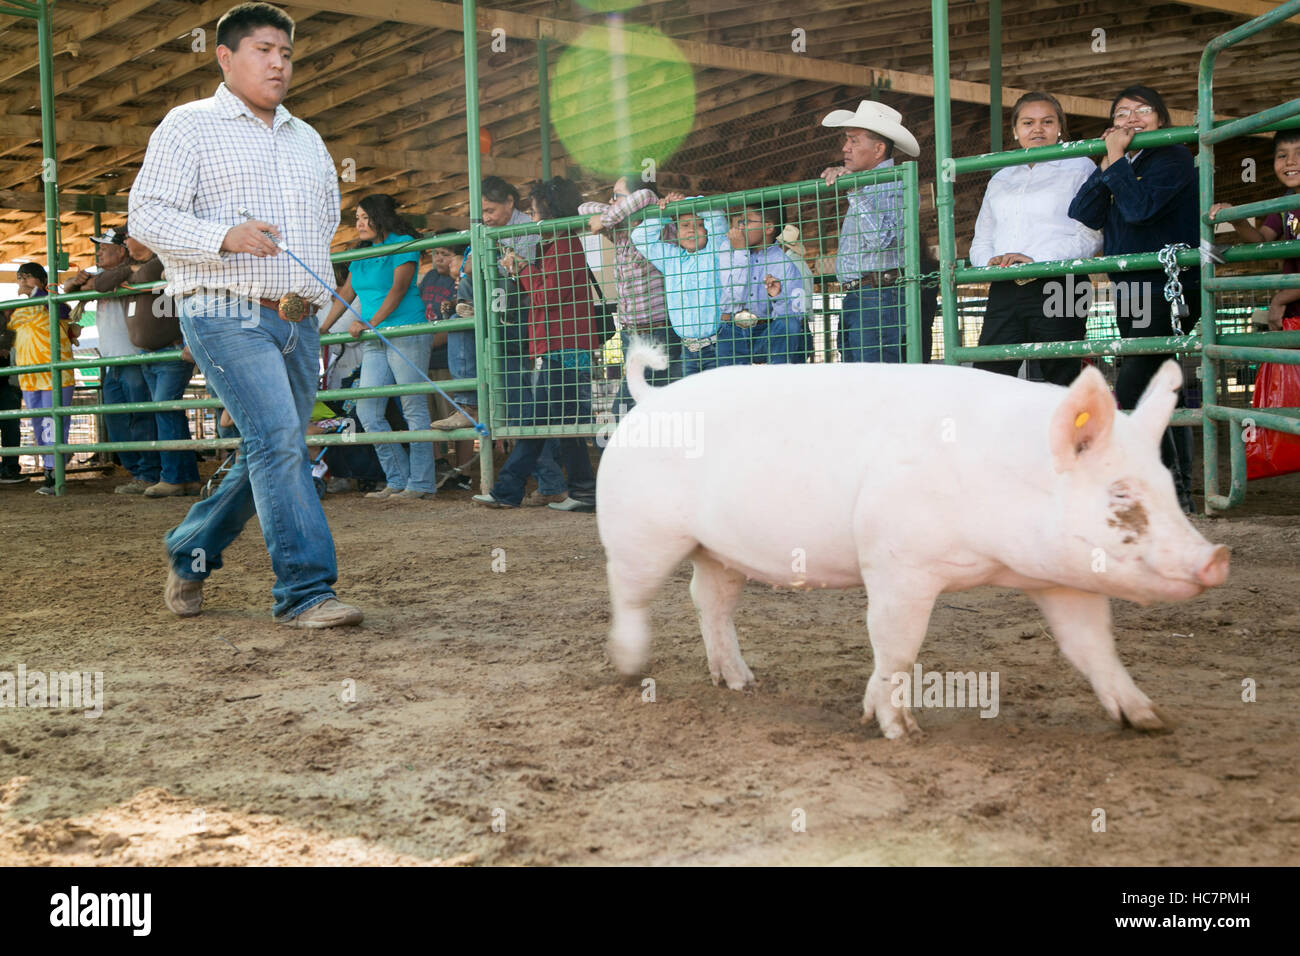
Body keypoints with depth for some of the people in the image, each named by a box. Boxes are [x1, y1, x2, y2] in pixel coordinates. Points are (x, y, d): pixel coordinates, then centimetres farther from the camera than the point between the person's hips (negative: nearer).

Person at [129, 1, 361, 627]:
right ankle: (304, 591, -18)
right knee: (277, 437, -20)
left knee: (269, 455, 8)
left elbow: (330, 212, 34)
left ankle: (190, 552, 28)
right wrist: (224, 238, -22)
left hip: (299, 322, 7)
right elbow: (146, 213, -7)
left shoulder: (307, 140, 21)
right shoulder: (189, 126, 2)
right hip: (227, 317, -7)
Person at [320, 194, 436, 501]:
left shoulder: (403, 244, -2)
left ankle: (421, 483, 0)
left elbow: (399, 288, -12)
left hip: (406, 334, -7)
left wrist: (371, 323, -18)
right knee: (367, 412, 0)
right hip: (374, 341, 8)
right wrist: (321, 329, 20)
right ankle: (398, 480, 7)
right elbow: (346, 293, 23)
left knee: (414, 409, -5)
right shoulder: (362, 254, 19)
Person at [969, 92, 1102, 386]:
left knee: (1061, 381, -3)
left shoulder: (1080, 169, 8)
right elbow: (980, 241, 22)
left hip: (1058, 288, -4)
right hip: (1004, 293, 4)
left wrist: (1037, 260, -16)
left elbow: (1092, 235, -5)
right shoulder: (1001, 180, 24)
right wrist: (990, 261, -3)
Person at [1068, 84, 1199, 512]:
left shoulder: (1172, 157, -5)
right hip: (1131, 293, 9)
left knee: (1132, 390, -17)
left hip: (1167, 290, -9)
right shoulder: (1121, 168, 18)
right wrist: (1107, 165, -5)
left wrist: (1117, 161, -12)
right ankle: (1178, 486, 17)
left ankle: (1174, 489, -12)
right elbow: (1081, 215, 3)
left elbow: (1140, 207, -21)